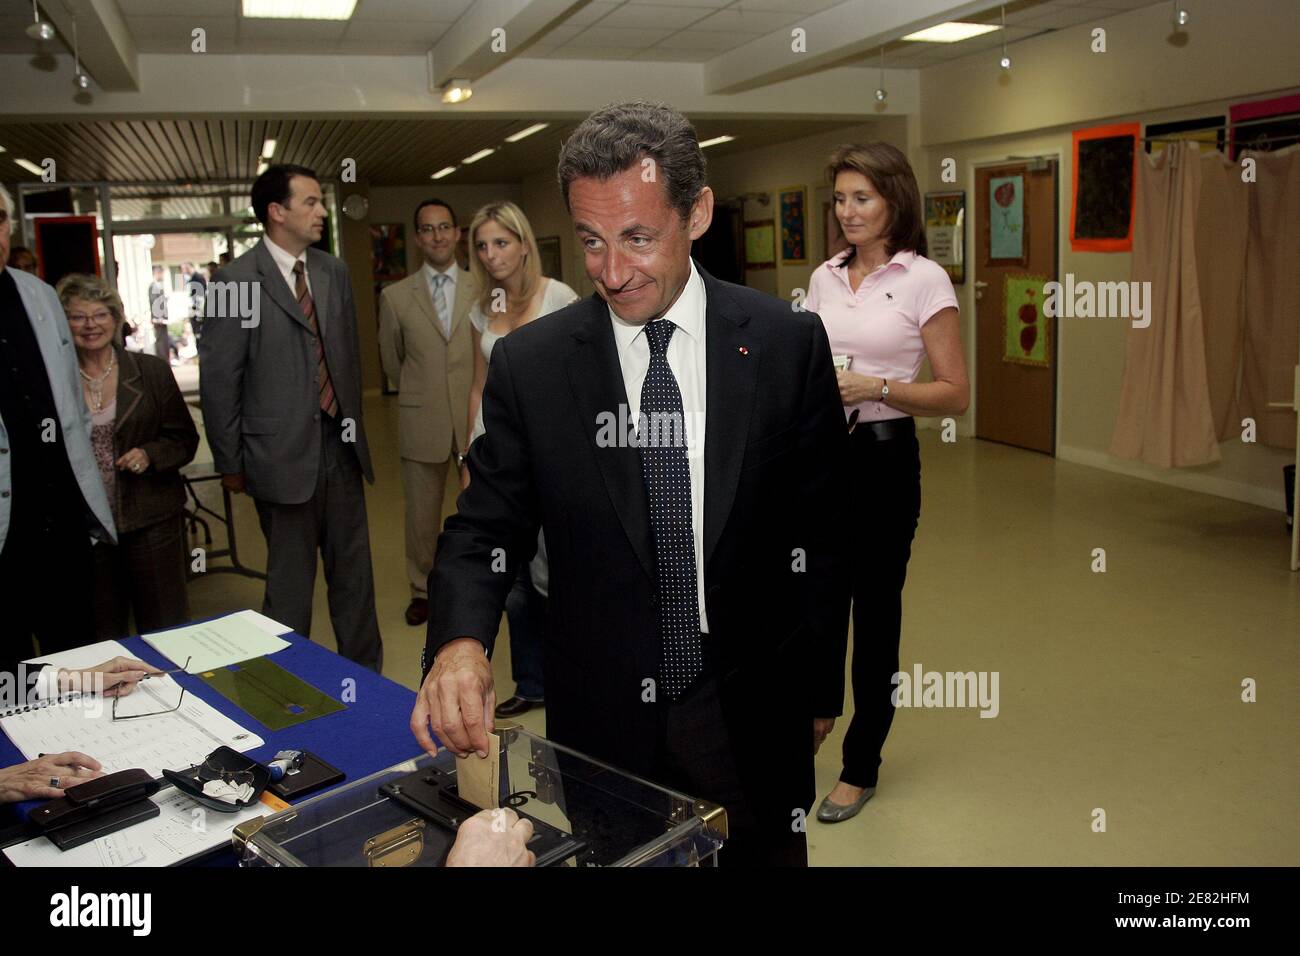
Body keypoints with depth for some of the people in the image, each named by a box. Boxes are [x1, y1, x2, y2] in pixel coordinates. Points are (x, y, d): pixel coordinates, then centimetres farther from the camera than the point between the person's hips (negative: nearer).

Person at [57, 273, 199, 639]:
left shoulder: (151, 372, 0)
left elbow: (185, 440, 4)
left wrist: (149, 455, -13)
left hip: (151, 522, -1)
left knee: (166, 627, 7)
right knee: (101, 637, 14)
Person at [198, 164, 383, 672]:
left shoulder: (334, 272, 8)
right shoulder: (236, 280, -9)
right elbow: (219, 379, -6)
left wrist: (355, 427, 14)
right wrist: (231, 463, -3)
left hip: (340, 446, 5)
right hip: (283, 453, -5)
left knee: (354, 572, 13)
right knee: (291, 581, 8)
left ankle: (365, 672, 28)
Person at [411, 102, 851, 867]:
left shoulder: (789, 343, -8)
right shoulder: (529, 364, -8)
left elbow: (819, 532, -2)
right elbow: (486, 529, -4)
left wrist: (819, 690, 4)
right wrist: (460, 641, -24)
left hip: (751, 717, 1)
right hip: (602, 719, 0)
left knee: (764, 854, 19)